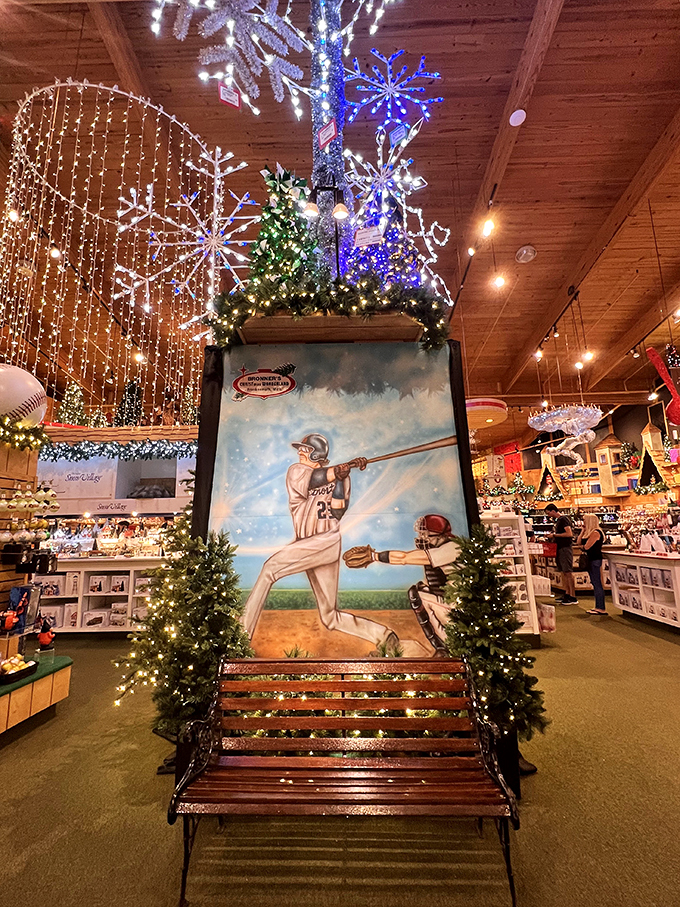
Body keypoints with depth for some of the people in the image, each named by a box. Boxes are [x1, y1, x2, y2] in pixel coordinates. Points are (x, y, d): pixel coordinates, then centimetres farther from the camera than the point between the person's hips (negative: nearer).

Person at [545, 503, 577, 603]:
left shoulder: (564, 519, -12)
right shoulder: (557, 520, 16)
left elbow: (569, 534, -21)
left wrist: (555, 535, -16)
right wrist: (552, 535, 9)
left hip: (566, 547, -10)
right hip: (560, 548, 10)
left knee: (568, 572, -6)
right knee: (563, 572, 12)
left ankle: (573, 597, -2)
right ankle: (567, 594, 19)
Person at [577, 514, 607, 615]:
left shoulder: (595, 532, -16)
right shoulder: (589, 532, 14)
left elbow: (586, 547, -20)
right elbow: (579, 542, 11)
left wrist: (584, 545, 3)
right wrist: (583, 530, 8)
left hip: (595, 560, -10)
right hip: (591, 560, 10)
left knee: (597, 584, -5)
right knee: (595, 584, 13)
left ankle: (601, 608, 0)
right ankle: (598, 606, 20)